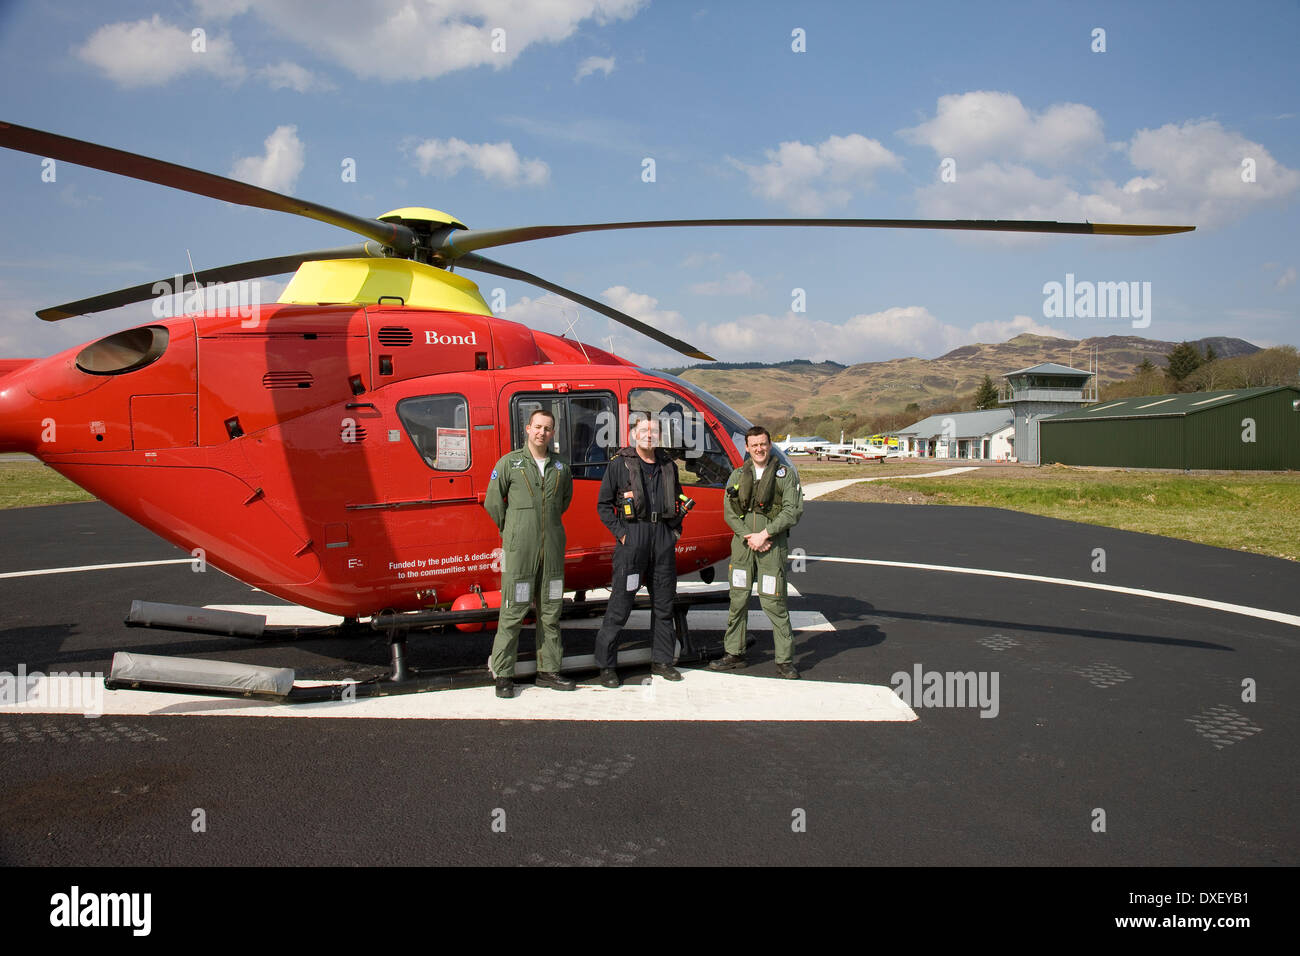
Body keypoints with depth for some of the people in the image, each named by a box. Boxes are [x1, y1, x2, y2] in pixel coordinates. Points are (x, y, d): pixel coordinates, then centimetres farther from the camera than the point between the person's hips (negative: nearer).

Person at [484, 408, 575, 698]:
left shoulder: (560, 468, 10)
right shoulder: (509, 463, 0)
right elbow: (493, 502, 3)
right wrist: (511, 530, 7)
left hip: (552, 550, 4)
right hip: (519, 551, -4)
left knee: (550, 612, 9)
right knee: (513, 612, -3)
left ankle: (548, 671, 18)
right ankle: (503, 675, 4)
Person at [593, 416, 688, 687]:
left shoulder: (668, 465, 13)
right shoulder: (619, 464, 0)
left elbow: (677, 500, 24)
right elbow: (603, 504, 0)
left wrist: (676, 529, 11)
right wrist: (620, 533, -9)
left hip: (663, 535, 5)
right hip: (633, 534, -5)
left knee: (664, 601, 9)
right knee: (621, 601, -5)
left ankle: (661, 661, 20)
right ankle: (606, 665, 1)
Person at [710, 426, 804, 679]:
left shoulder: (786, 474, 3)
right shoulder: (737, 476, 12)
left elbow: (793, 511, -6)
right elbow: (729, 512, 5)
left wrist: (764, 534, -13)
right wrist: (748, 536, -10)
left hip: (773, 545, -3)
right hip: (742, 544, 4)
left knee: (773, 602, -5)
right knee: (738, 600, 8)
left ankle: (785, 660, 4)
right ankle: (734, 653, 20)